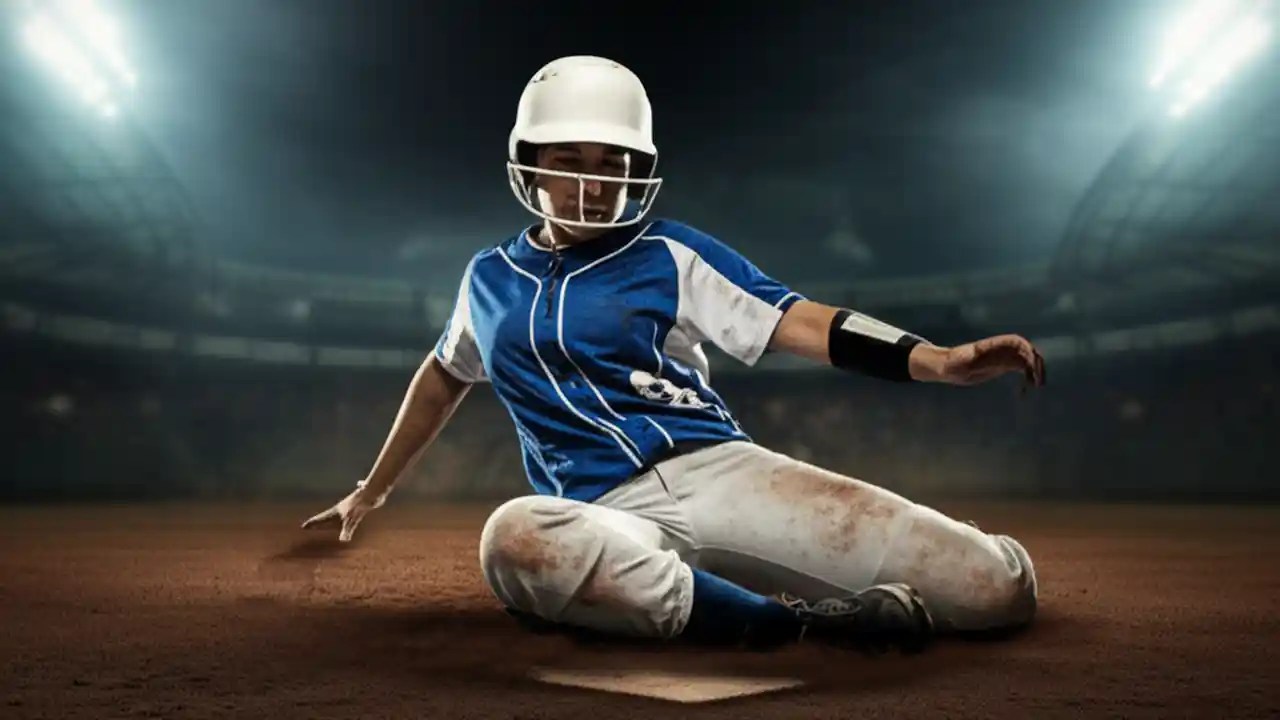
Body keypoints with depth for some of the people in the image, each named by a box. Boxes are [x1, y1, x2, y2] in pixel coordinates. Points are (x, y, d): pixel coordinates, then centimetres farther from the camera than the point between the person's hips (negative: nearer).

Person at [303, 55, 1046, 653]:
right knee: (516, 538, -40)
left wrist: (939, 359, -18)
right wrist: (372, 490, 42)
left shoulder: (670, 252, 9)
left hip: (723, 470, -1)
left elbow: (798, 321, -2)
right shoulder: (491, 276, 18)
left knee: (1002, 587, -15)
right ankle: (797, 618, -30)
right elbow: (445, 379, 34)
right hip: (605, 516, 2)